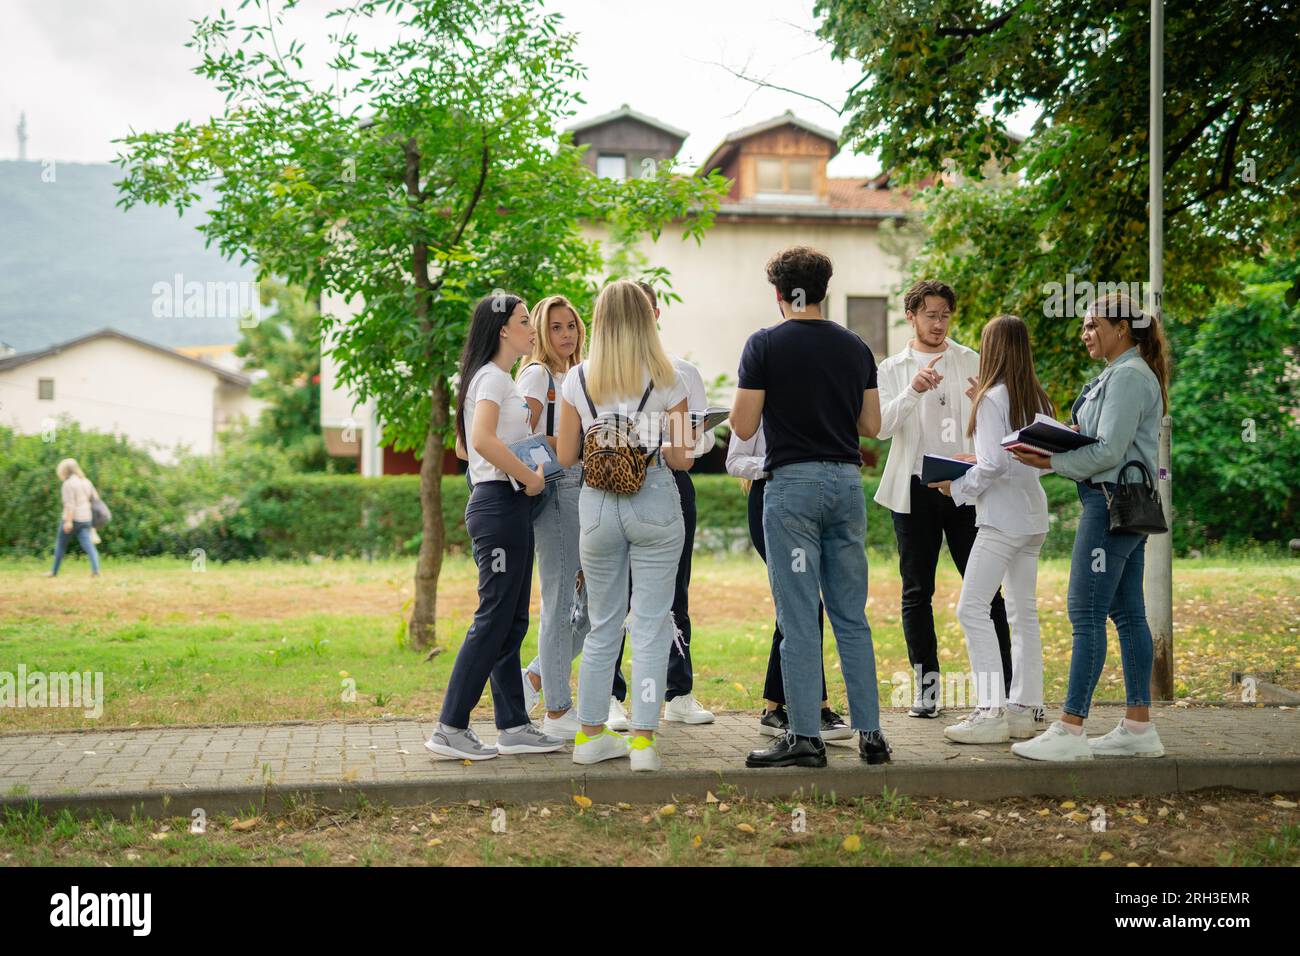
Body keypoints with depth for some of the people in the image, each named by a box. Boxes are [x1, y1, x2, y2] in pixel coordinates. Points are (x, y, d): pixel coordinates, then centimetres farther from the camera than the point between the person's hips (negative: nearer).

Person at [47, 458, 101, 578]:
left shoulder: (68, 484, -10)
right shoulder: (86, 482, 12)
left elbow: (70, 504, -19)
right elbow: (95, 499, 16)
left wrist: (68, 521, -23)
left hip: (71, 519, -6)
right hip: (85, 519, 6)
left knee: (60, 544, 13)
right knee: (88, 544, -6)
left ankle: (54, 571, 24)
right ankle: (95, 569, -26)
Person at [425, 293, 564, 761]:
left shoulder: (502, 379, 20)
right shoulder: (492, 377, -11)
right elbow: (483, 440, -26)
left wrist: (528, 474, 12)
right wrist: (530, 477, -18)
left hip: (509, 506, 10)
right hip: (498, 502, -10)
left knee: (512, 622, 11)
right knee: (494, 619, -8)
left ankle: (513, 727, 15)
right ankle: (450, 730, -5)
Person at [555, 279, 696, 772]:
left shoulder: (577, 380, 2)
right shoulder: (666, 380, -2)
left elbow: (565, 456, 4)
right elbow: (682, 456, -2)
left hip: (597, 504, 2)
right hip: (654, 501, -2)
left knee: (602, 624, 14)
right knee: (651, 625, 2)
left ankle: (590, 735, 19)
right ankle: (643, 740, 0)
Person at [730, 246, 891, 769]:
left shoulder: (765, 345, -5)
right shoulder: (854, 347, 9)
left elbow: (744, 426, -7)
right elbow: (872, 424, 11)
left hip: (793, 482, -5)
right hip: (847, 481, 5)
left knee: (798, 619, -2)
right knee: (852, 617, 10)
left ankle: (806, 737, 0)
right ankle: (870, 734, 11)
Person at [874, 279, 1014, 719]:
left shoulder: (971, 362, 9)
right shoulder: (892, 369, 7)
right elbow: (881, 426, -7)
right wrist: (912, 391, -22)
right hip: (915, 489, 0)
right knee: (917, 592, 4)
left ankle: (1002, 684, 0)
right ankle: (926, 685, 11)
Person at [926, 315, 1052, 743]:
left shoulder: (992, 398, -12)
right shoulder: (1037, 399, 12)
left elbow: (993, 463, -18)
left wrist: (958, 488, -4)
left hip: (1002, 516, -9)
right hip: (1032, 516, 9)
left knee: (972, 608, -9)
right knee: (1023, 612, 11)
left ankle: (991, 711, -15)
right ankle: (1023, 708, 13)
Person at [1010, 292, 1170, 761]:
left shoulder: (1127, 376, -13)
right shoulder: (1122, 374, 19)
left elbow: (1109, 451, -19)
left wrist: (1052, 462, -14)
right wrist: (1055, 454, 5)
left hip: (1111, 504, -11)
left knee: (1086, 615, -10)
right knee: (1127, 614, 10)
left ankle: (1069, 731, -9)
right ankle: (1139, 727, 14)